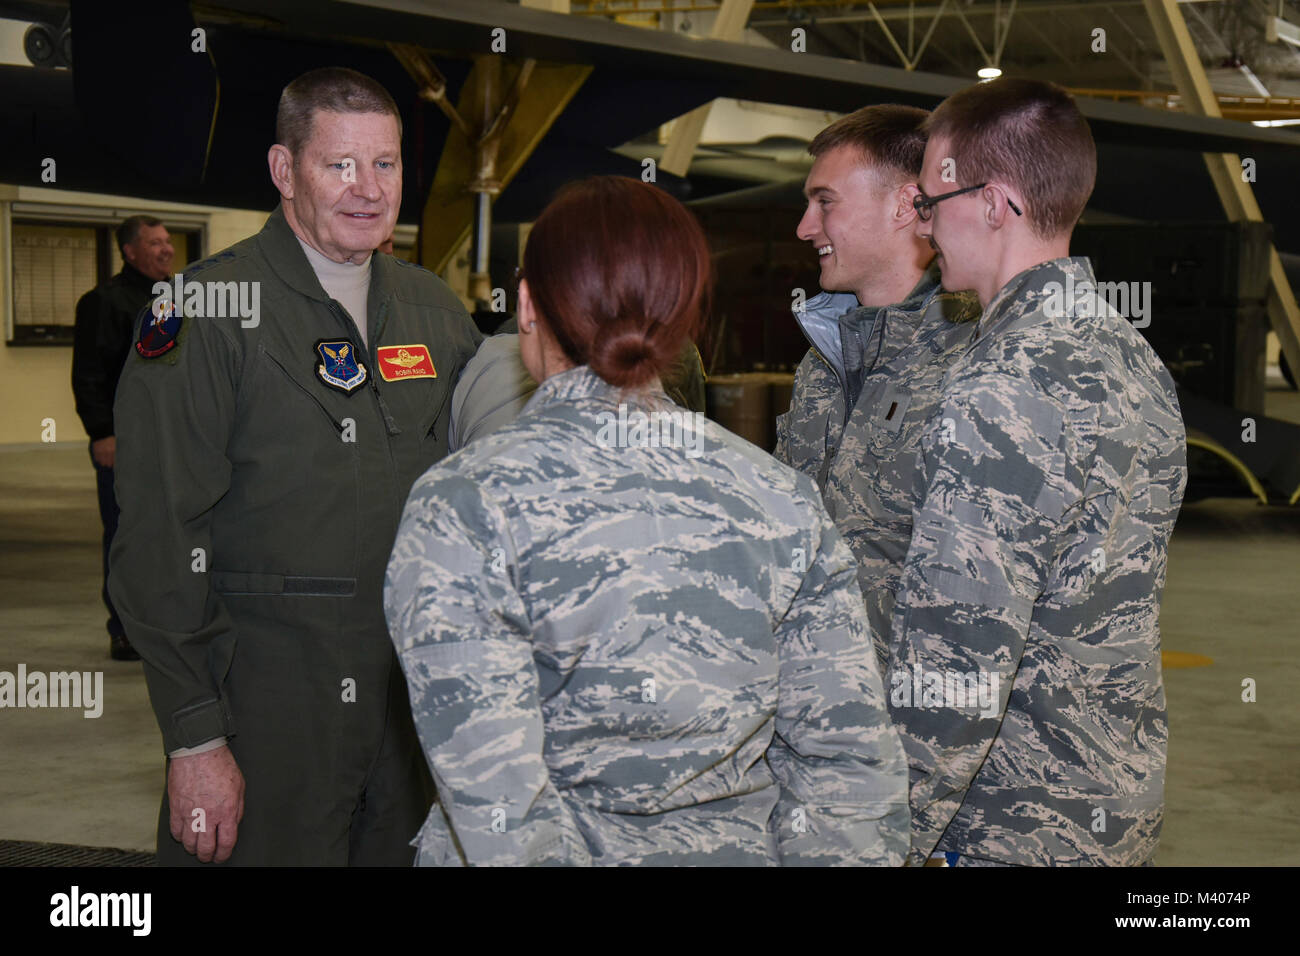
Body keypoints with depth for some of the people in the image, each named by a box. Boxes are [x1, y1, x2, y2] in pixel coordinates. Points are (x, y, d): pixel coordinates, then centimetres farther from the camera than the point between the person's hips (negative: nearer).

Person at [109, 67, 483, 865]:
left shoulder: (435, 309, 8)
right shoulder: (204, 314, -9)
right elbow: (158, 546, -12)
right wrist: (195, 740, -14)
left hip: (415, 701, 5)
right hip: (263, 703, -5)